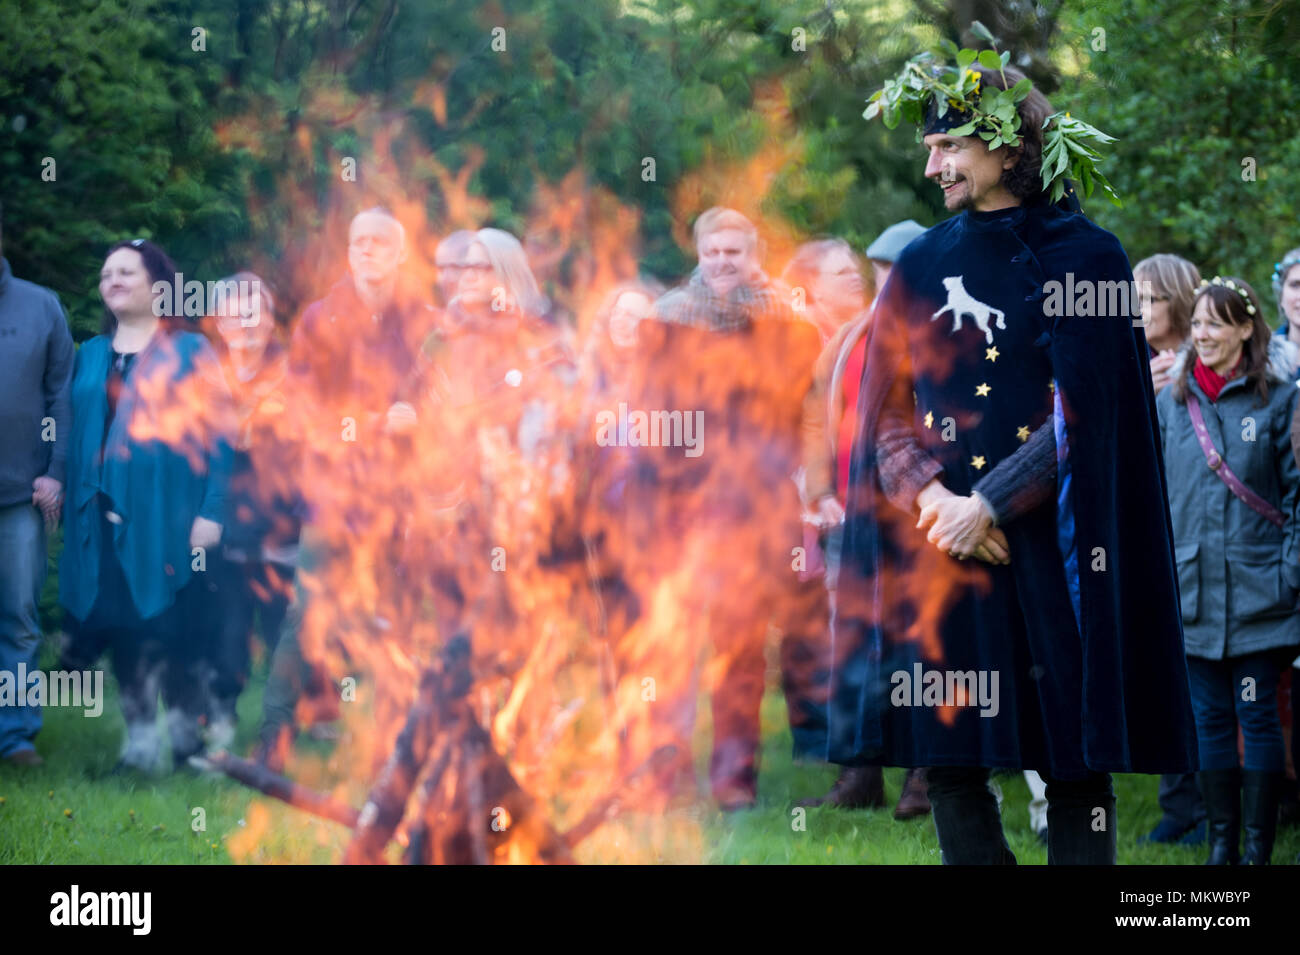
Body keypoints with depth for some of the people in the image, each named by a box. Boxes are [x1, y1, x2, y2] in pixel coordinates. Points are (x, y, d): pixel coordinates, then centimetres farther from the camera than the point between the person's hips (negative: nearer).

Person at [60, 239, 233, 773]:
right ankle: (139, 742, 9)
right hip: (105, 520, 4)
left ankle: (185, 739, 4)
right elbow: (77, 435, 17)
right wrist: (71, 503, 5)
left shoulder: (189, 352, 3)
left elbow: (217, 434, -2)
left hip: (168, 517, -4)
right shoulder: (91, 356, 17)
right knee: (122, 630, 3)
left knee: (173, 629, -5)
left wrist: (212, 510, -11)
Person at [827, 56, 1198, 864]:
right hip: (933, 546, 4)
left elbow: (1082, 412, -8)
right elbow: (886, 409, 8)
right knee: (948, 759, 2)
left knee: (1075, 762, -3)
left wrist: (987, 504, -14)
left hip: (1046, 544, -4)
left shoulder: (1083, 257, -1)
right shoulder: (921, 267, 12)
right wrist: (930, 498, -11)